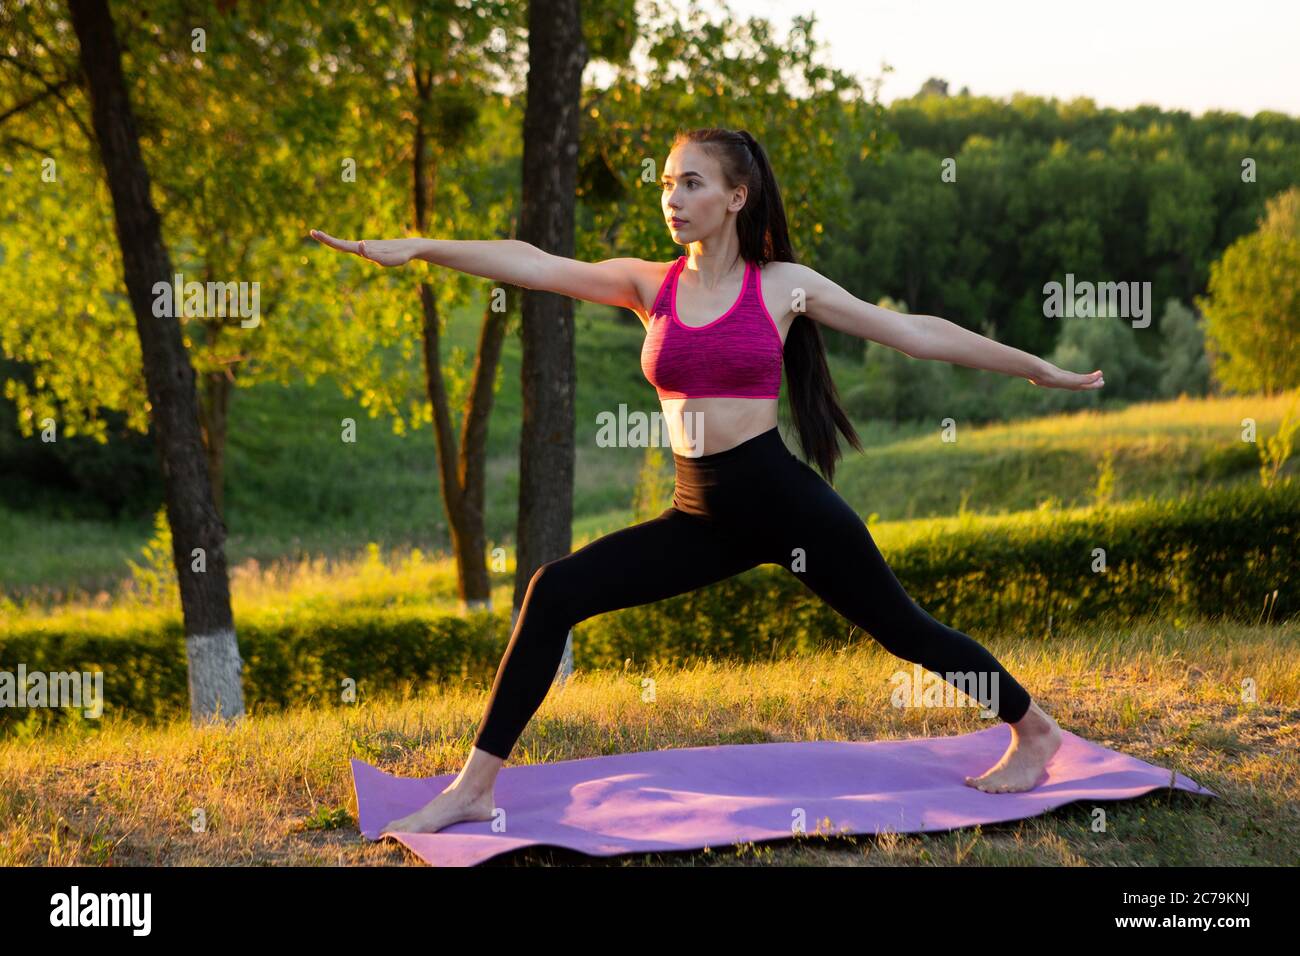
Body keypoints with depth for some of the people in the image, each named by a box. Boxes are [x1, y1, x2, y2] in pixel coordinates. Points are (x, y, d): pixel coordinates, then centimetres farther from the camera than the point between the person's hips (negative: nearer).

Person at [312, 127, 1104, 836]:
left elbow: (915, 332, 3)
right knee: (556, 592, -9)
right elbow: (534, 265, -5)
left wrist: (1037, 369, 5)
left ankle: (1034, 730, 33)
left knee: (904, 629, 7)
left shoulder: (783, 285, -1)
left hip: (785, 499, -3)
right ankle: (477, 785, -3)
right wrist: (416, 248, -15)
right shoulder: (648, 284, 6)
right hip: (703, 516, 3)